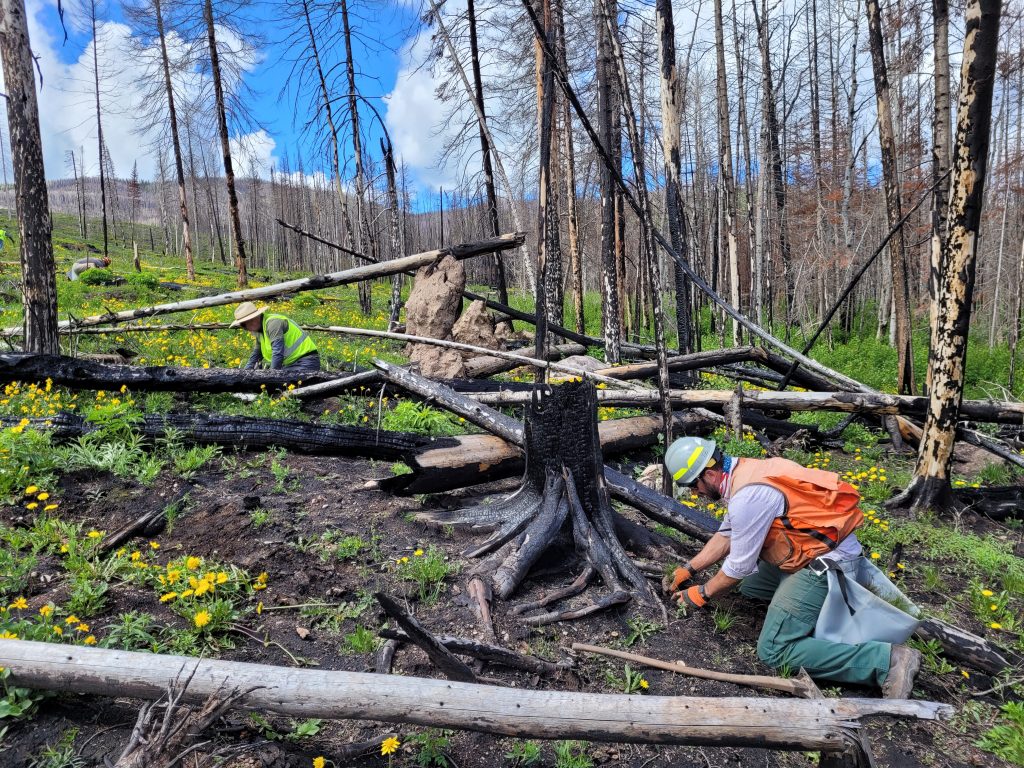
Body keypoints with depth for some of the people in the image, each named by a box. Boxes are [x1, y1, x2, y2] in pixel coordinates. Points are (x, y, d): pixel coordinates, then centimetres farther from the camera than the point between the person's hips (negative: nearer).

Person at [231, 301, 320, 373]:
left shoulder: (272, 322, -14)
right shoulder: (260, 332, 17)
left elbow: (278, 352, -22)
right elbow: (255, 355, 30)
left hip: (305, 361, -10)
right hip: (289, 364, 10)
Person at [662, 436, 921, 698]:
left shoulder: (747, 495, -25)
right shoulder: (742, 472, 5)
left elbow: (740, 565, -15)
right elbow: (726, 535, 17)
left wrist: (703, 594, 1)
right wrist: (688, 569, 16)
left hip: (827, 561, -10)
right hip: (813, 549, 10)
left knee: (774, 651, -11)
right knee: (748, 587, 21)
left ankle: (886, 660, -12)